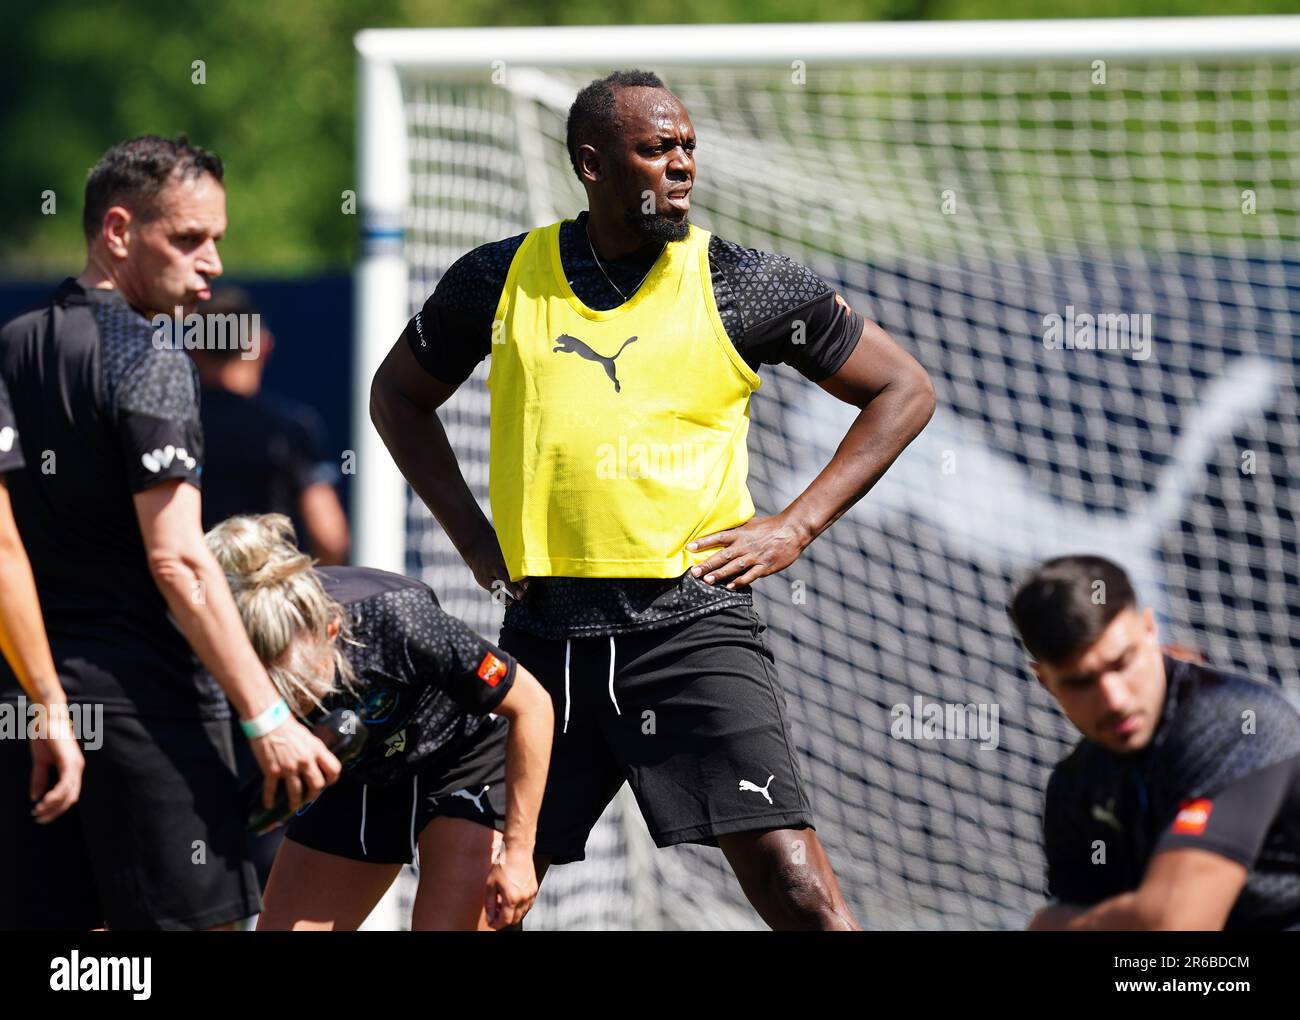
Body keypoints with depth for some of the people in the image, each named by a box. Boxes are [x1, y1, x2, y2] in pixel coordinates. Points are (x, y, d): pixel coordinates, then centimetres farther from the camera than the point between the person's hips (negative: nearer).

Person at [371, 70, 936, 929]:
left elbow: (904, 390, 8)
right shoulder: (500, 279, 6)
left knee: (793, 882, -16)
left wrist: (795, 529, 0)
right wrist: (473, 536, 12)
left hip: (691, 624, -3)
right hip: (544, 629, 3)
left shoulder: (742, 285, 0)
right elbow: (399, 393, 23)